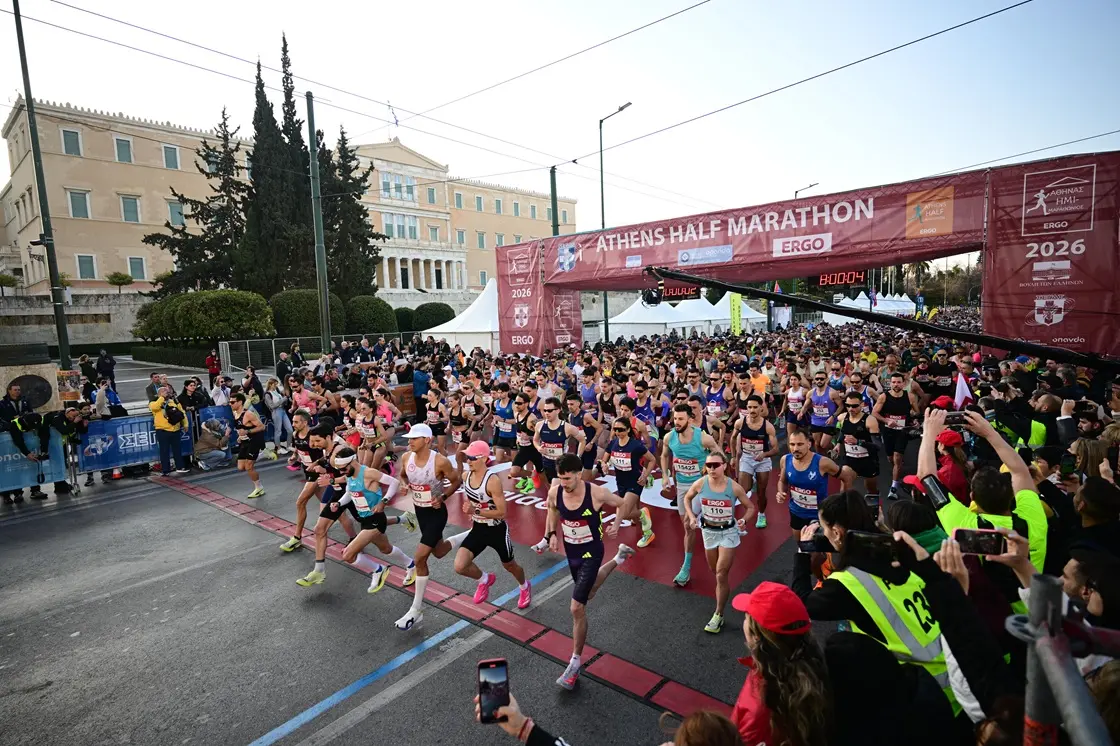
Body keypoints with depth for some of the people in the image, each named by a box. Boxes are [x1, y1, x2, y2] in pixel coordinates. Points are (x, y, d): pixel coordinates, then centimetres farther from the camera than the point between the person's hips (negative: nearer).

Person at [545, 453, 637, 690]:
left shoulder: (597, 493, -28)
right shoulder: (554, 492, -18)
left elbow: (623, 504, -7)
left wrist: (616, 524, -21)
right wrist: (552, 534, -6)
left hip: (591, 553, -6)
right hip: (571, 551, 6)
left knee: (577, 607, -12)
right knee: (587, 592, 30)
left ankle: (575, 663, 8)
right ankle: (618, 558, 55)